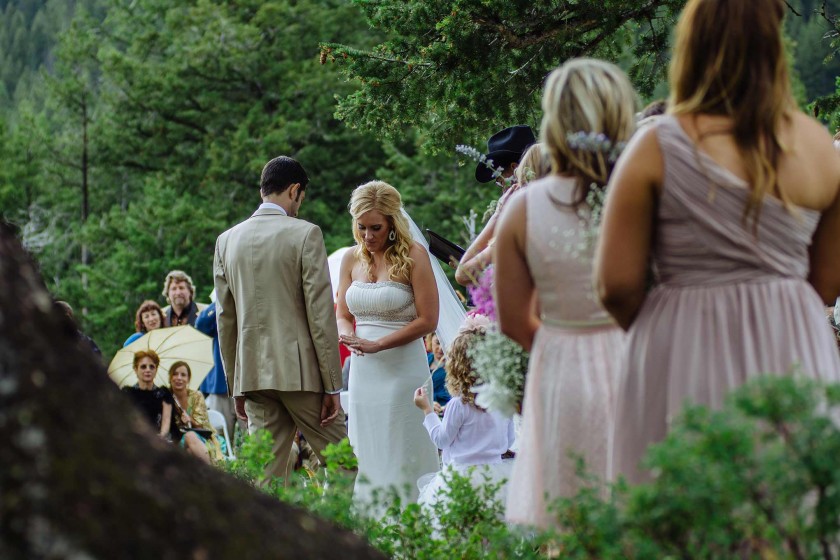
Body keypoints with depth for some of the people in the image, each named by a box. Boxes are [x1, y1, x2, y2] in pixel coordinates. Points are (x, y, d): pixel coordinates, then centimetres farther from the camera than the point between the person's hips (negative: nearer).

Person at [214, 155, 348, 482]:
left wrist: (235, 385, 18)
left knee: (267, 477, 5)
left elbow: (225, 319, 11)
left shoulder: (227, 240, 9)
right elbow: (320, 314, -9)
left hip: (252, 374, 5)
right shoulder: (305, 234, -6)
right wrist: (332, 385, -6)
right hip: (301, 370, -5)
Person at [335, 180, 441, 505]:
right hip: (363, 372, 5)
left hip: (403, 369, -5)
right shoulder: (352, 259, 10)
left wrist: (377, 344, -14)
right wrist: (350, 338, -7)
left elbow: (427, 320, -8)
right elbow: (342, 316, 16)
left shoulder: (413, 256, -6)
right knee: (366, 462, 5)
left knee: (402, 462, -6)